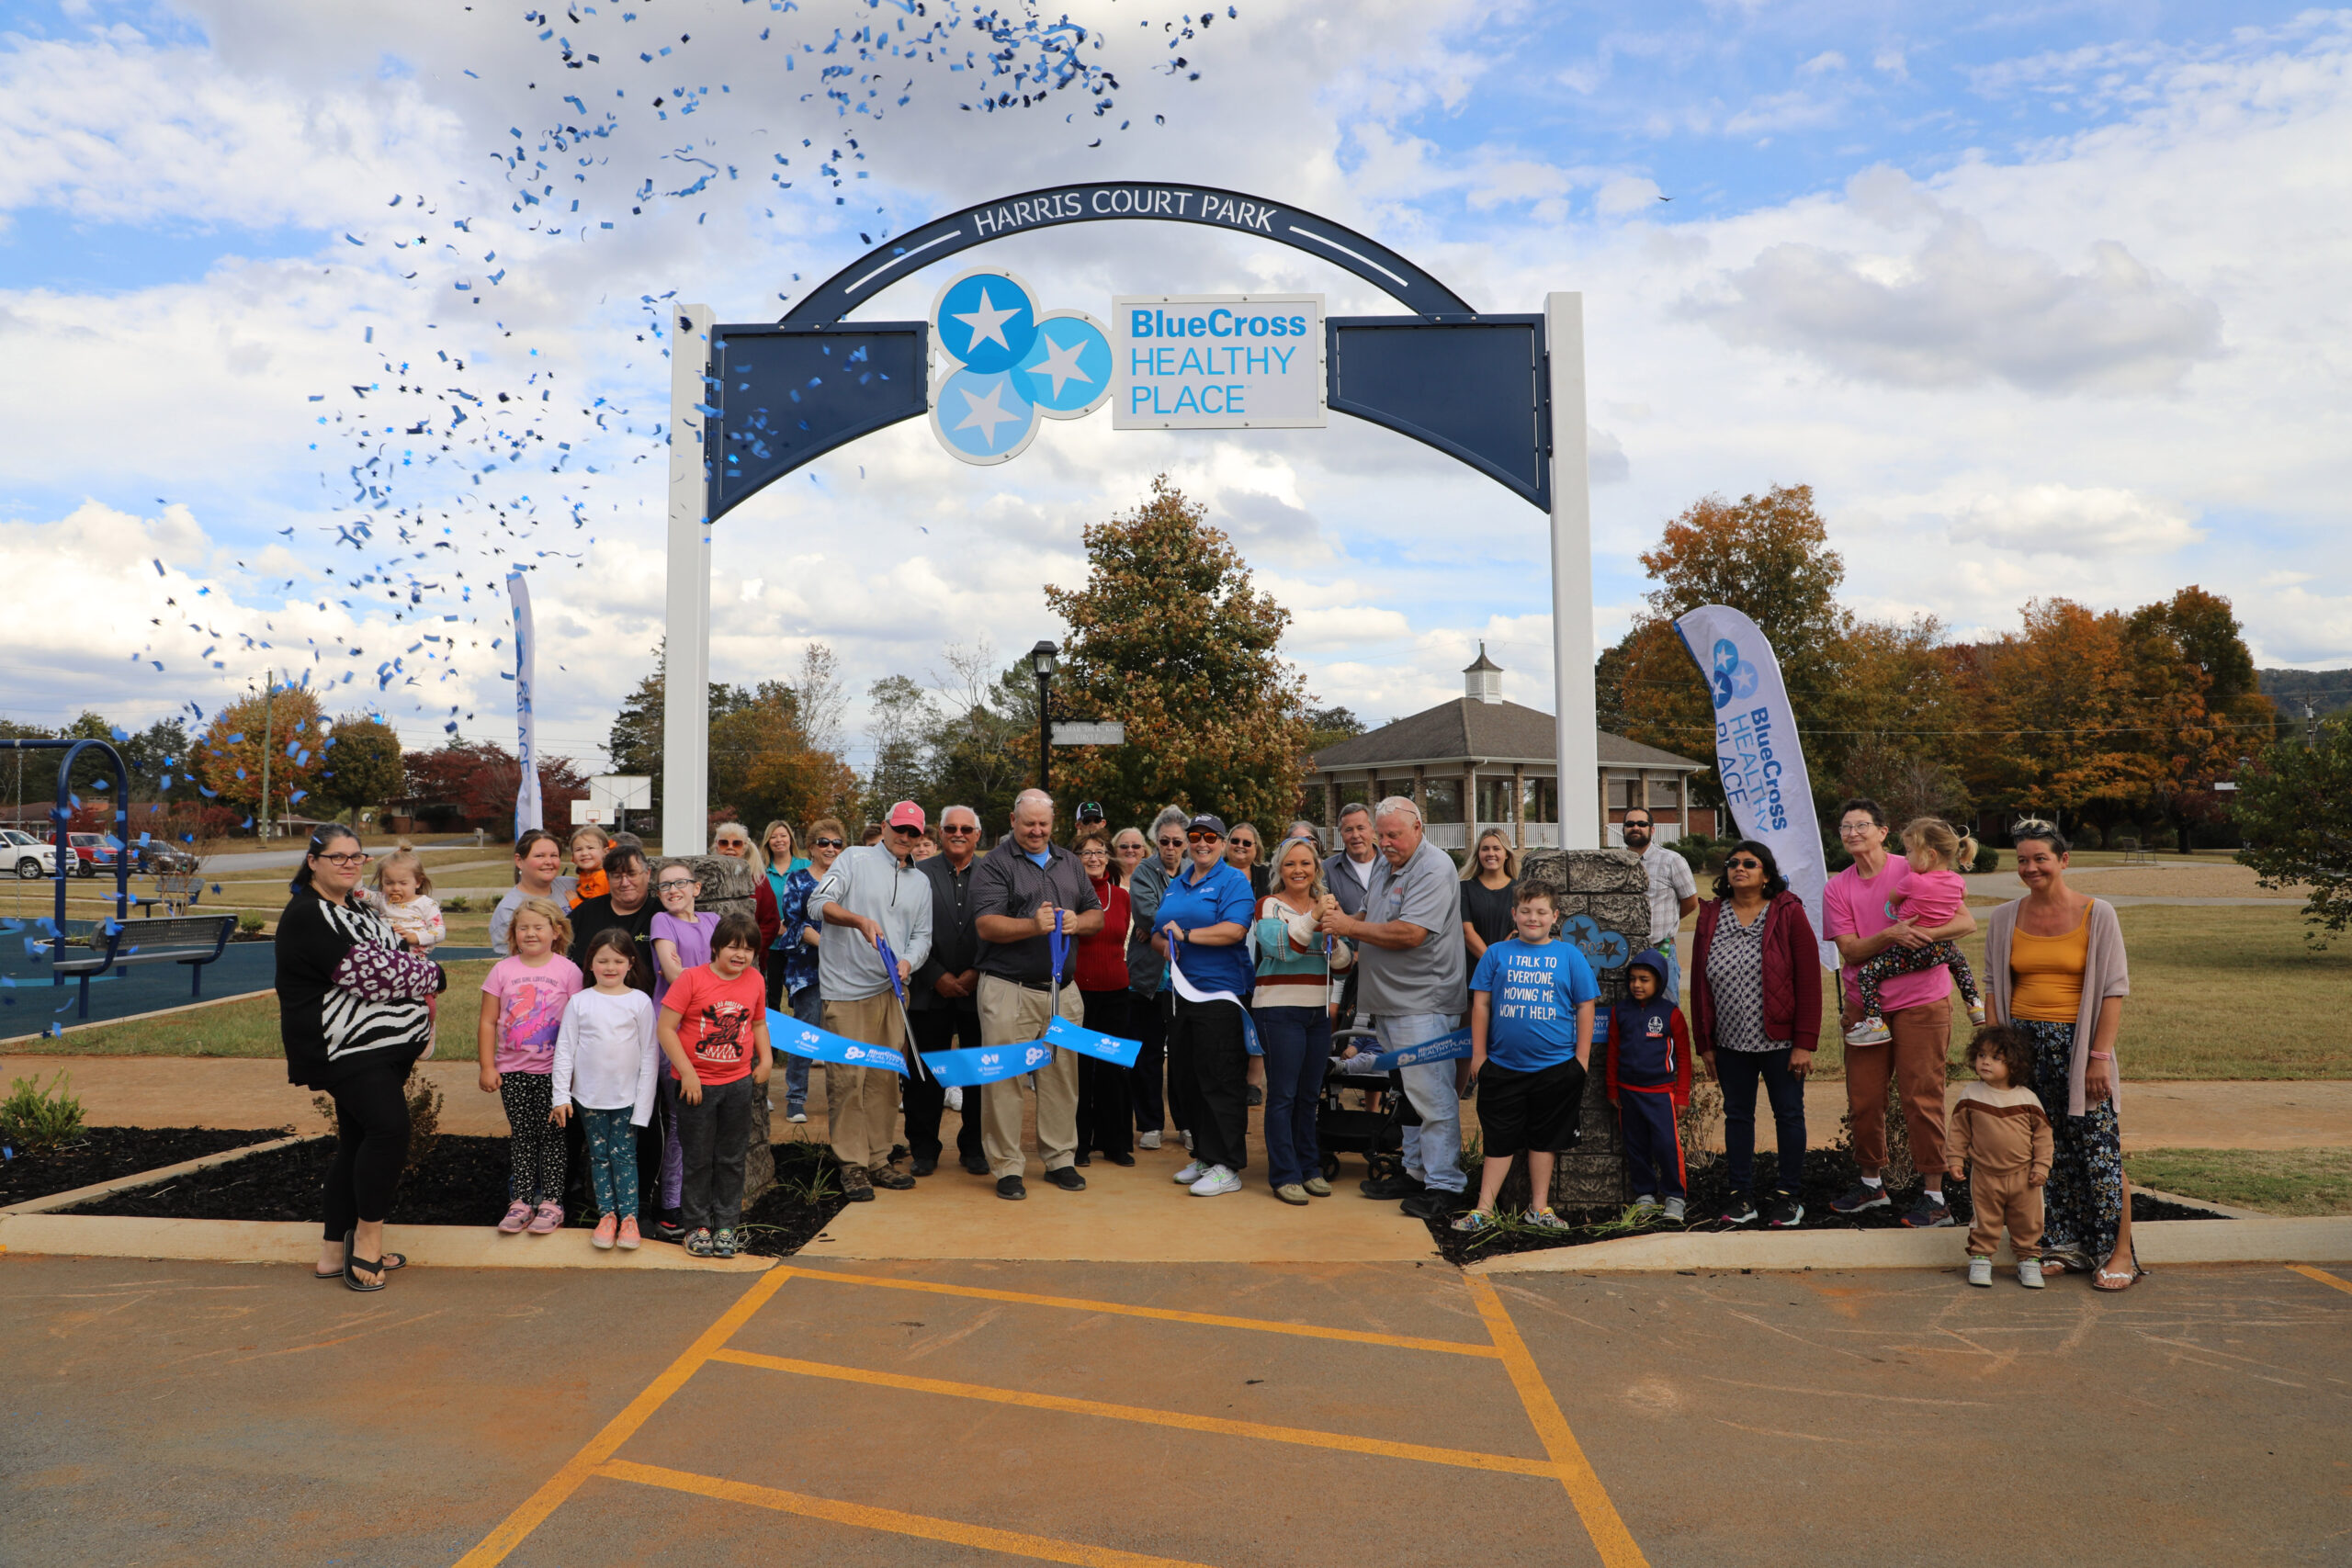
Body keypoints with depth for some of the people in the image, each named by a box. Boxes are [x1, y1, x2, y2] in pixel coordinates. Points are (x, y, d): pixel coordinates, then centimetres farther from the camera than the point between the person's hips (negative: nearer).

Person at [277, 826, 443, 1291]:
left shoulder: (359, 909, 19)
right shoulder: (307, 916, -12)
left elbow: (396, 957, 24)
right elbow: (368, 973, -19)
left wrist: (417, 976, 1)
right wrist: (430, 975, -7)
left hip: (385, 1044, 9)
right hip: (345, 1048, -9)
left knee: (358, 1140, 11)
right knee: (389, 1127, -20)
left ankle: (336, 1252, 19)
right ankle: (368, 1237, -5)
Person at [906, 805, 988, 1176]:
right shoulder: (919, 874, 3)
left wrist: (976, 974, -9)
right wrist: (937, 977, -7)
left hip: (978, 989, 0)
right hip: (931, 990, 0)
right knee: (925, 1073, 4)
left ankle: (974, 1147, 19)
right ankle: (924, 1149, 17)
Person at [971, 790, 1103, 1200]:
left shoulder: (1069, 862, 16)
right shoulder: (996, 864, -2)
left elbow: (1096, 915, 17)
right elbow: (986, 925, -12)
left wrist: (1077, 922, -5)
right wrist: (1033, 925, -25)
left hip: (1063, 989, 5)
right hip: (1009, 989, -5)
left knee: (1062, 1076, 9)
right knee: (1004, 1079, -2)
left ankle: (1060, 1159, 20)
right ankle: (1007, 1167, 7)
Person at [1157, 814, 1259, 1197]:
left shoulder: (1233, 881, -3)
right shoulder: (1176, 885, 18)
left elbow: (1234, 930, -18)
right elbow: (1157, 934, 20)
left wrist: (1186, 935, -16)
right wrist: (1166, 945, -3)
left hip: (1220, 995, -8)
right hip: (1181, 993, 8)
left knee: (1221, 1081, -6)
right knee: (1189, 1079, 12)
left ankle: (1227, 1167, -1)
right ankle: (1203, 1156, 23)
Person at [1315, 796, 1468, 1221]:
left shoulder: (1434, 868, -13)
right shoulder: (1385, 866, 17)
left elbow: (1410, 933, -23)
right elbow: (1372, 921, 21)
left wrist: (1350, 927, -14)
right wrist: (1343, 918, -1)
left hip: (1424, 1005, -9)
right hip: (1389, 1003, 9)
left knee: (1432, 1095, -6)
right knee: (1409, 1093, 16)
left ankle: (1444, 1185, -1)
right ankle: (1416, 1171, 25)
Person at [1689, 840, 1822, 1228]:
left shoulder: (1789, 913, -7)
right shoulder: (1710, 917, 3)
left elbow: (1809, 979, -9)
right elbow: (1699, 983, 6)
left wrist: (1805, 1042, -13)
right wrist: (1704, 1044, 4)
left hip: (1779, 1040, -3)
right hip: (1730, 1043, 3)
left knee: (1788, 1114, 8)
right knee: (1736, 1115, 10)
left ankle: (1789, 1195, 20)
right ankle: (1742, 1193, 21)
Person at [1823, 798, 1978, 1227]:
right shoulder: (1837, 889, 3)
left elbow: (1967, 922, -7)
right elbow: (1850, 950, -5)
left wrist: (1925, 933, -25)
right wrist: (1890, 936, -23)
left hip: (1920, 1002, -3)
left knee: (1922, 1099, -3)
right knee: (1864, 1100, 8)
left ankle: (1935, 1196, 8)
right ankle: (1872, 1183, 27)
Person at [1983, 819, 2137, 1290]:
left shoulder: (2097, 914, -2)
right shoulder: (2005, 919, 8)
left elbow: (2114, 988, -4)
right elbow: (1993, 987, 11)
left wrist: (2100, 1055, -10)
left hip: (2079, 1041, -3)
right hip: (2023, 1045, 3)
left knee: (2100, 1148, -4)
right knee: (2043, 1150, 7)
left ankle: (2119, 1254, 7)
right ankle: (2062, 1247, 19)